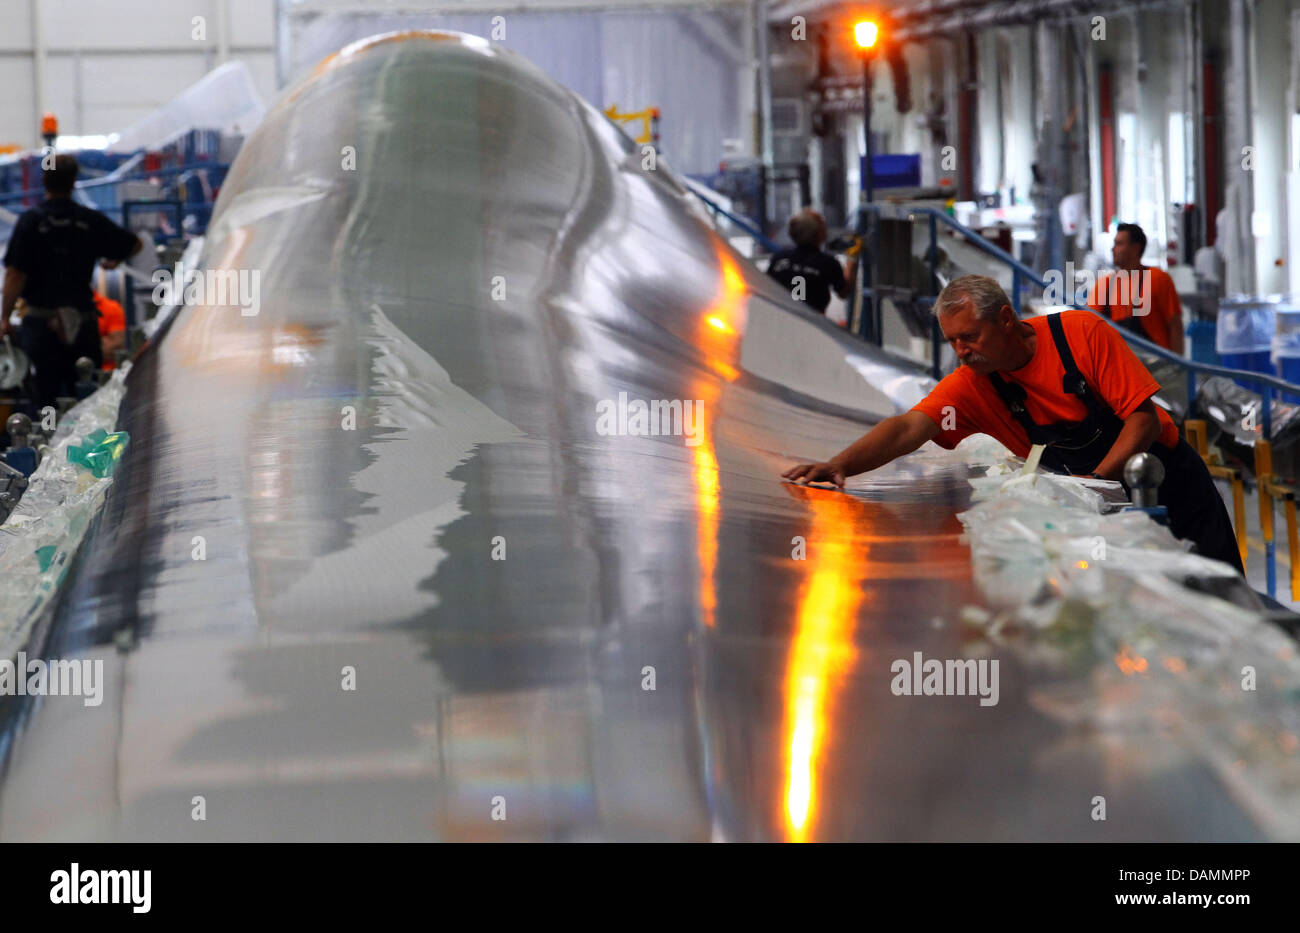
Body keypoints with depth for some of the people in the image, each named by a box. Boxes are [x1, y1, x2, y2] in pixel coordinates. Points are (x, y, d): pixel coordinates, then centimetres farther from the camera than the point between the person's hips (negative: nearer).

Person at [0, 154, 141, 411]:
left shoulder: (31, 221, -10)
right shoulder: (91, 220, -1)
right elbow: (134, 244, 11)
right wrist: (112, 261, 32)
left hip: (41, 319, -2)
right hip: (83, 318, 2)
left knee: (46, 394, 3)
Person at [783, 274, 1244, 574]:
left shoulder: (1083, 334, -19)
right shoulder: (971, 386, -11)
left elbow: (1145, 418, -19)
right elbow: (907, 429, -25)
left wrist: (1096, 479, -30)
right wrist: (839, 465, -42)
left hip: (1169, 483, -2)